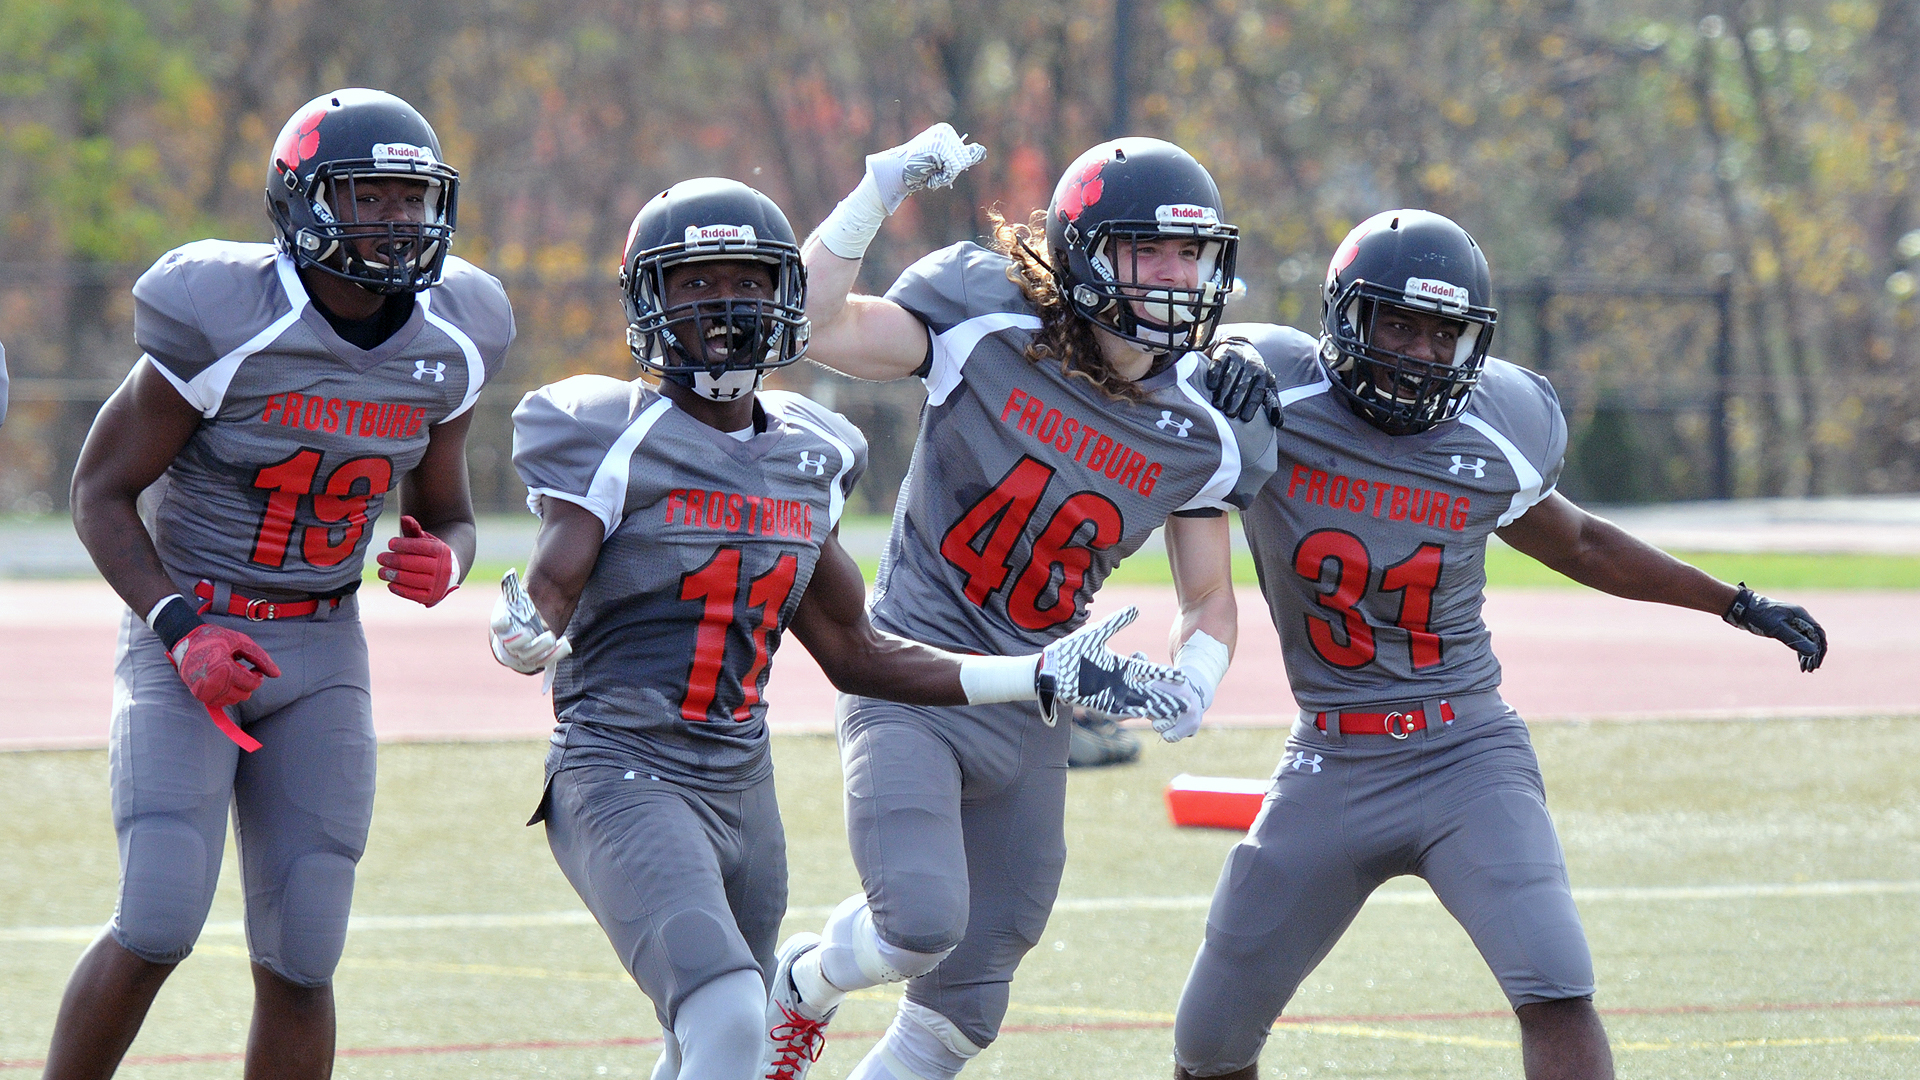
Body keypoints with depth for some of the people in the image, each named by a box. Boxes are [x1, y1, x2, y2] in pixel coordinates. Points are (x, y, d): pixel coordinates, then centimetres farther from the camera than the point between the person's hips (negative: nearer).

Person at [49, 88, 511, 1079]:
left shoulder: (447, 348, 0)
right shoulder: (224, 325, -17)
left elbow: (445, 513, 15)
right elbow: (100, 490, -8)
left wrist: (441, 561, -10)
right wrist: (180, 628, -20)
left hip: (320, 654, 5)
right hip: (190, 639, -5)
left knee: (299, 960, -1)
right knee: (158, 925, -18)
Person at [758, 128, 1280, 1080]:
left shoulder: (1202, 430, 1)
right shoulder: (988, 323, -11)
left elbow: (1209, 600, 11)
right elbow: (813, 324, -19)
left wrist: (1193, 679, -10)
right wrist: (880, 192, -23)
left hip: (1031, 712, 5)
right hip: (912, 681, -5)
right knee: (921, 923, -25)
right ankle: (803, 985, 9)